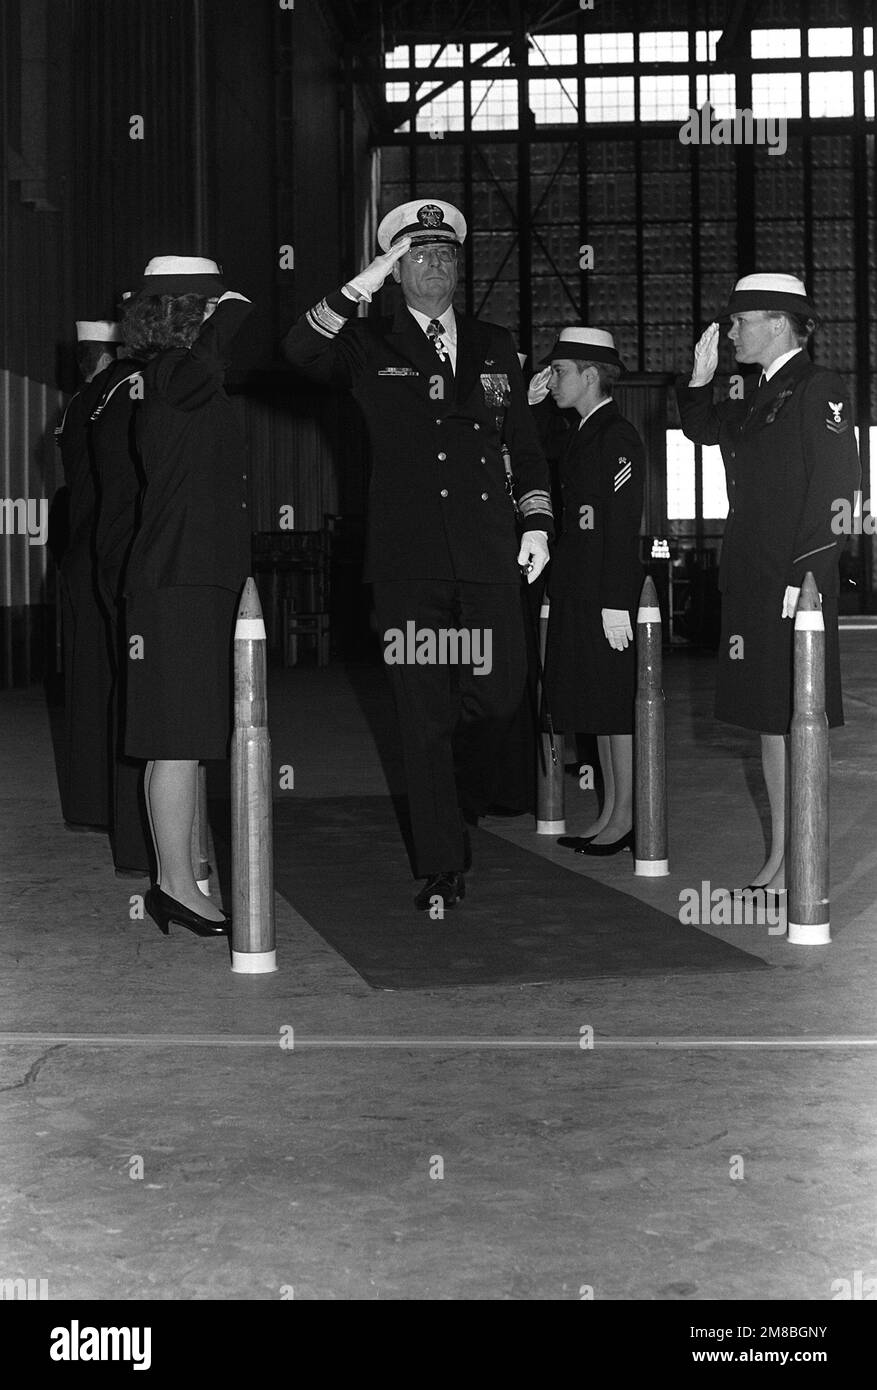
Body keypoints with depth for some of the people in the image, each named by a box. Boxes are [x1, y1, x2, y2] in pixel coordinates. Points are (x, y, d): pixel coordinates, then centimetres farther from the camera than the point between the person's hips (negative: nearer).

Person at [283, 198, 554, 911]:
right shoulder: (369, 345, 7)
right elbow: (301, 352, -14)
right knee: (425, 717, -1)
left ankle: (457, 802, 30)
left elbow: (524, 442, 20)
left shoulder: (495, 345, 18)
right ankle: (441, 869, 7)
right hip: (408, 560, -3)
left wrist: (537, 519, 9)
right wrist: (358, 288, -21)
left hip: (489, 555, 3)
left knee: (500, 693, -1)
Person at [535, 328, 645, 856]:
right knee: (598, 710, 13)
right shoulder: (583, 433, 16)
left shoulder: (618, 437, -14)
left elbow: (622, 526, -19)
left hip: (607, 594, -10)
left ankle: (625, 819, 6)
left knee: (616, 707, -2)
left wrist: (615, 605, -21)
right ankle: (610, 816, 20)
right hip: (578, 592, 10)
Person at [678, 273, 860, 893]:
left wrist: (803, 579, -18)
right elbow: (703, 428, 31)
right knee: (769, 724, 11)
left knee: (789, 722, -7)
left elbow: (836, 486, -15)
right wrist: (701, 377, 13)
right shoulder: (762, 398, 17)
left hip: (793, 586, -9)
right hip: (751, 585, 9)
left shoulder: (819, 389, -8)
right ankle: (779, 860, 18)